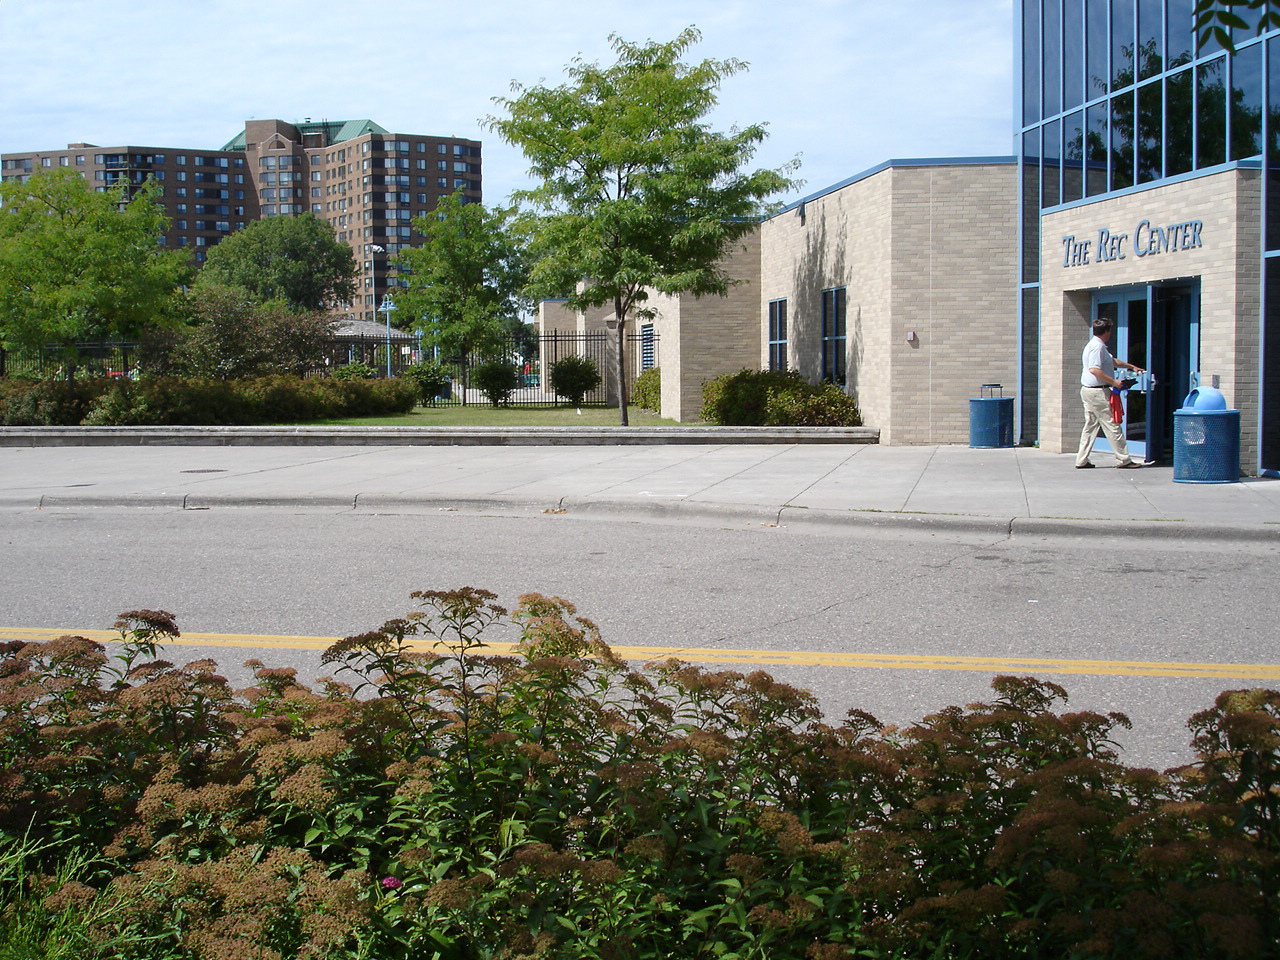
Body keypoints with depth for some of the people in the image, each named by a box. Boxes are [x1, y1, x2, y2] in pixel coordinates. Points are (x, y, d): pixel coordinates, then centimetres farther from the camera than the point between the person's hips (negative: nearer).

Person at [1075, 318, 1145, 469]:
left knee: (1090, 426, 11)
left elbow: (1113, 361, 33)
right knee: (1112, 426, -5)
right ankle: (1123, 460, -2)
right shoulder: (1098, 346, -15)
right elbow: (1094, 369, -27)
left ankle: (1082, 461, 10)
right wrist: (1113, 381, -20)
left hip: (1087, 390, 11)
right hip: (1097, 392, -11)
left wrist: (1131, 367, 39)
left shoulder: (1094, 345, 19)